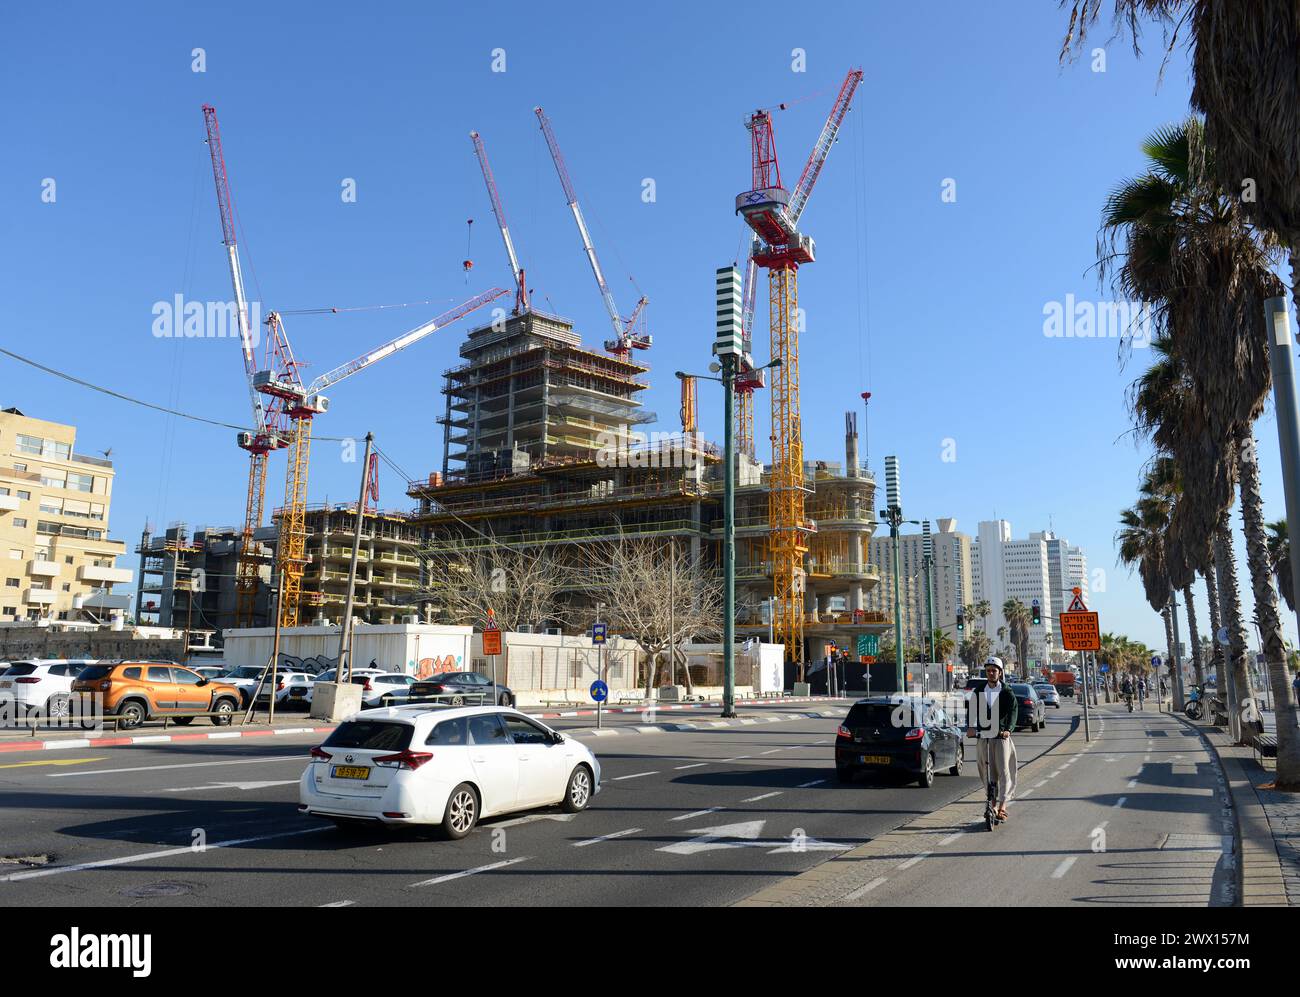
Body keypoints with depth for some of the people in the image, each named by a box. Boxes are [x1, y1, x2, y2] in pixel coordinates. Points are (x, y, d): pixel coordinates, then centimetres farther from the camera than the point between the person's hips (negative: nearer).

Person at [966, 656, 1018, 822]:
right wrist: (970, 727, -19)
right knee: (987, 773, 7)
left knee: (1004, 771, -7)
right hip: (983, 737, 3)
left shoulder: (1007, 692, 0)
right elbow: (972, 710, -2)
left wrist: (1008, 729, -29)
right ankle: (993, 804, 19)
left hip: (1002, 737, -3)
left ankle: (1002, 806, -5)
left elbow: (1013, 711, -13)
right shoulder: (978, 693, 9)